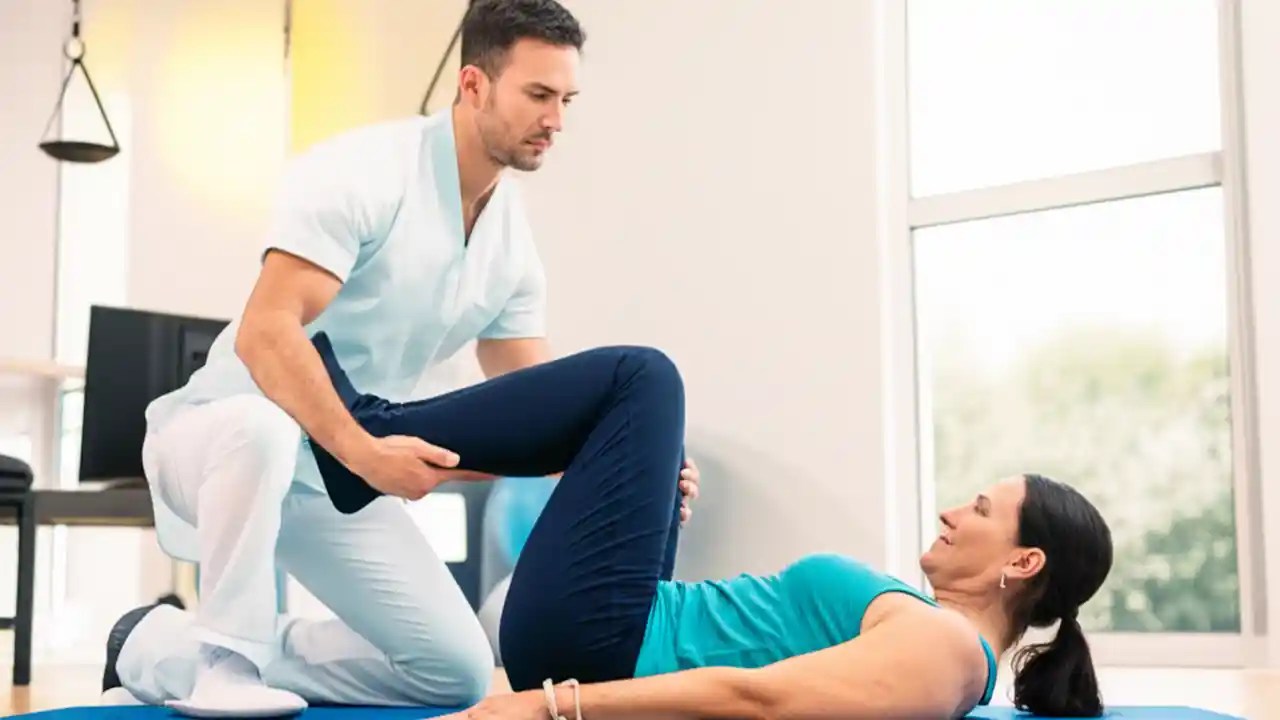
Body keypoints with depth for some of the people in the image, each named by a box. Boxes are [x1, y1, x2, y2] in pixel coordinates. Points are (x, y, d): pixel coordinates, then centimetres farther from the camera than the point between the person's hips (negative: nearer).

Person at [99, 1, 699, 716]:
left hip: (345, 473, 7)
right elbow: (265, 333, -28)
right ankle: (224, 660, -21)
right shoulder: (363, 171, -20)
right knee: (263, 429, -43)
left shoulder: (514, 241, 1)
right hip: (224, 431, -7)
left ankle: (165, 652, 8)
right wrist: (366, 453, -39)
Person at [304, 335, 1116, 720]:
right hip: (620, 647, 9)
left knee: (638, 375, -7)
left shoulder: (943, 649, -16)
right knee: (638, 389, 20)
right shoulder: (933, 628, 13)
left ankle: (371, 438, 4)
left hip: (592, 643, -9)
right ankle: (379, 441, 19)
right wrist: (661, 516, 25)